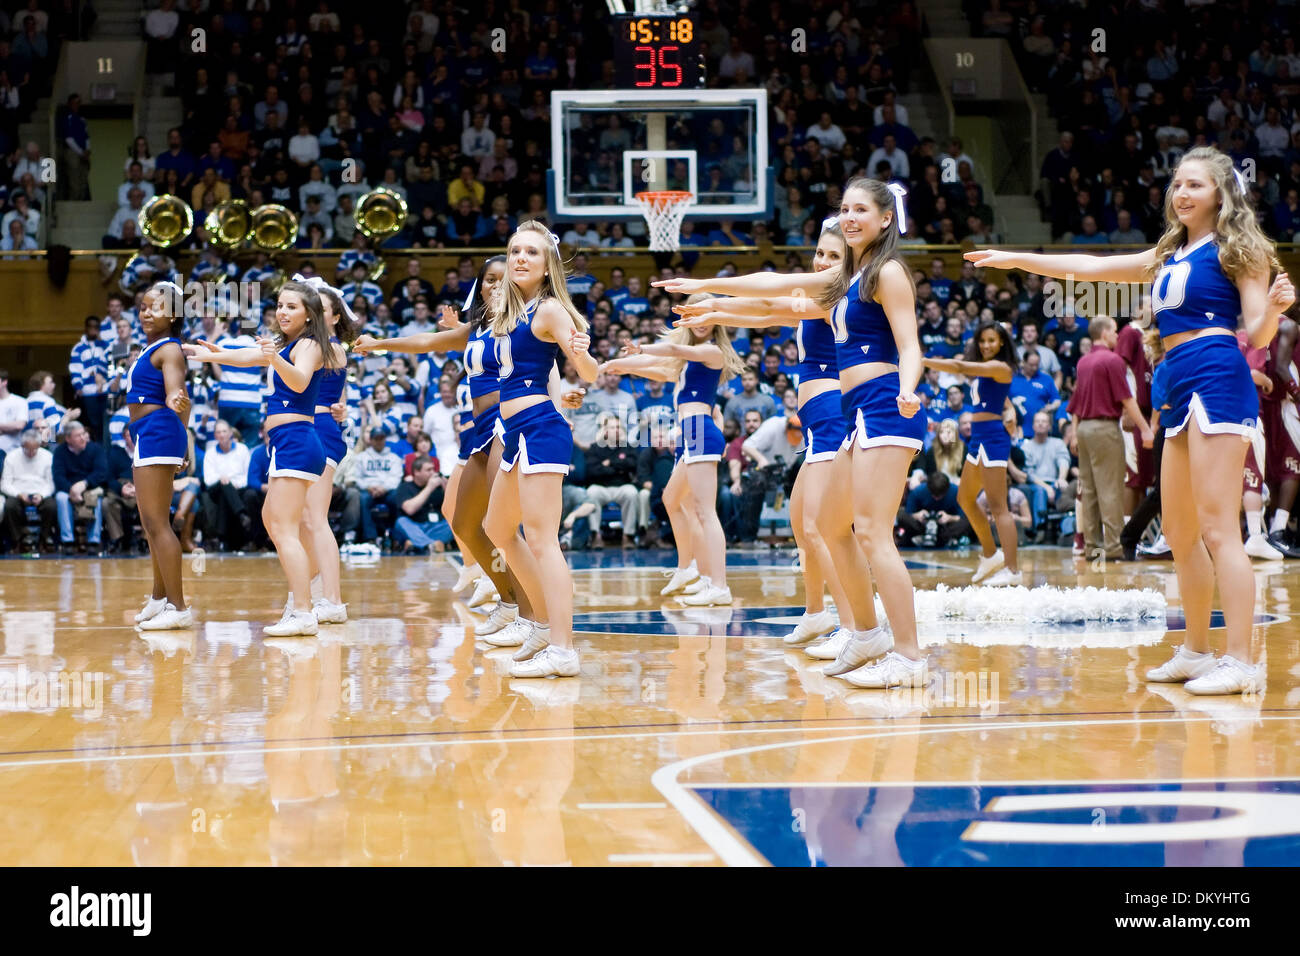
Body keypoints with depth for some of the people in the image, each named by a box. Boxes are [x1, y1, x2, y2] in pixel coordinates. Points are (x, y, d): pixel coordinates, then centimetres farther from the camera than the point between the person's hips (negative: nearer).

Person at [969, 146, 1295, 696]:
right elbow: (1090, 268, 26)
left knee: (1217, 528, -13)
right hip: (1181, 391, 8)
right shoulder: (1169, 256, 23)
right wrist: (1016, 260, 24)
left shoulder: (1236, 249, 2)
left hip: (1217, 379, -8)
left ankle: (1241, 662, -14)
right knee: (1179, 533, 10)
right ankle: (1197, 652, 20)